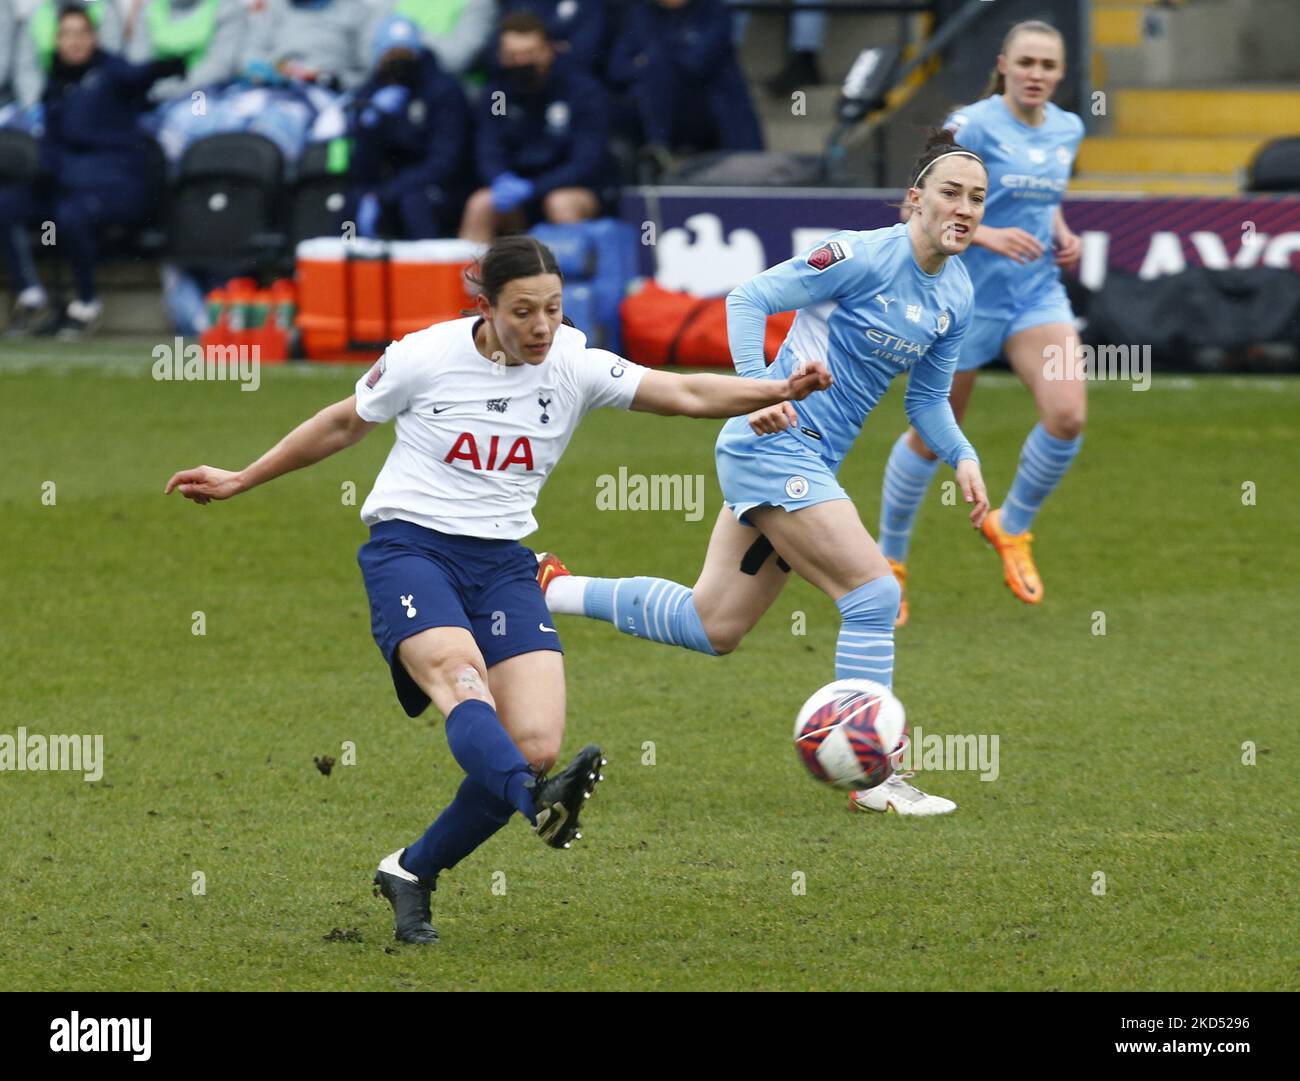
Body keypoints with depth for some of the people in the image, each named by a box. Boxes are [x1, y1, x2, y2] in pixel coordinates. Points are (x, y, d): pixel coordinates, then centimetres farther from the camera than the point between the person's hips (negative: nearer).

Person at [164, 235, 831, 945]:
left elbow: (687, 394, -6)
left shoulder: (574, 368, 1)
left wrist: (780, 390, -23)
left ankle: (413, 874, 5)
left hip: (501, 564, 4)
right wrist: (238, 482, 19)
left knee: (536, 745, -15)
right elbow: (344, 424, 11)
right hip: (409, 546, -4)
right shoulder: (426, 357, -5)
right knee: (460, 674, -35)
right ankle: (539, 804, -66)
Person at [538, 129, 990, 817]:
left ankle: (548, 587, 26)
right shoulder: (865, 256, -16)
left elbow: (927, 400, 17)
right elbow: (748, 299, -14)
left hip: (811, 462, 9)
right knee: (874, 592, -15)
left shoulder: (956, 297, 8)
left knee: (712, 626, 12)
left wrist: (963, 459, 0)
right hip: (777, 445, -9)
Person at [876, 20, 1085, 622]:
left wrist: (1061, 235, 4)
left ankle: (1011, 528, 8)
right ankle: (889, 561, 26)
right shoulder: (972, 127, -14)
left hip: (1038, 294, 5)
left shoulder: (1066, 130, 6)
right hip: (967, 296, -5)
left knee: (1067, 415, -17)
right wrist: (987, 235, -29)